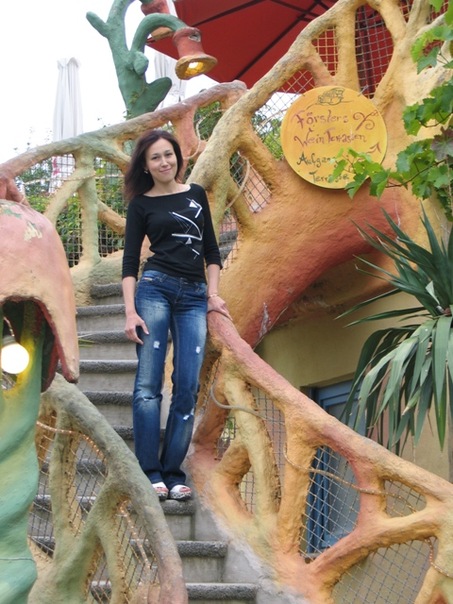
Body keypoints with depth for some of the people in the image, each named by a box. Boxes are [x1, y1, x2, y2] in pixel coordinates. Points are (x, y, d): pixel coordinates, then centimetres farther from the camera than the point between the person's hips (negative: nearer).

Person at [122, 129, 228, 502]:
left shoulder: (196, 195, 16)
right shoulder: (141, 204, 7)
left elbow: (211, 249, 18)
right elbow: (130, 261, 2)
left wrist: (213, 293, 6)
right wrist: (130, 311, -8)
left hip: (194, 296, 3)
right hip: (155, 289, -3)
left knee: (187, 387, -4)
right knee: (148, 383, -9)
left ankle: (173, 473, 3)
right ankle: (150, 474, -5)